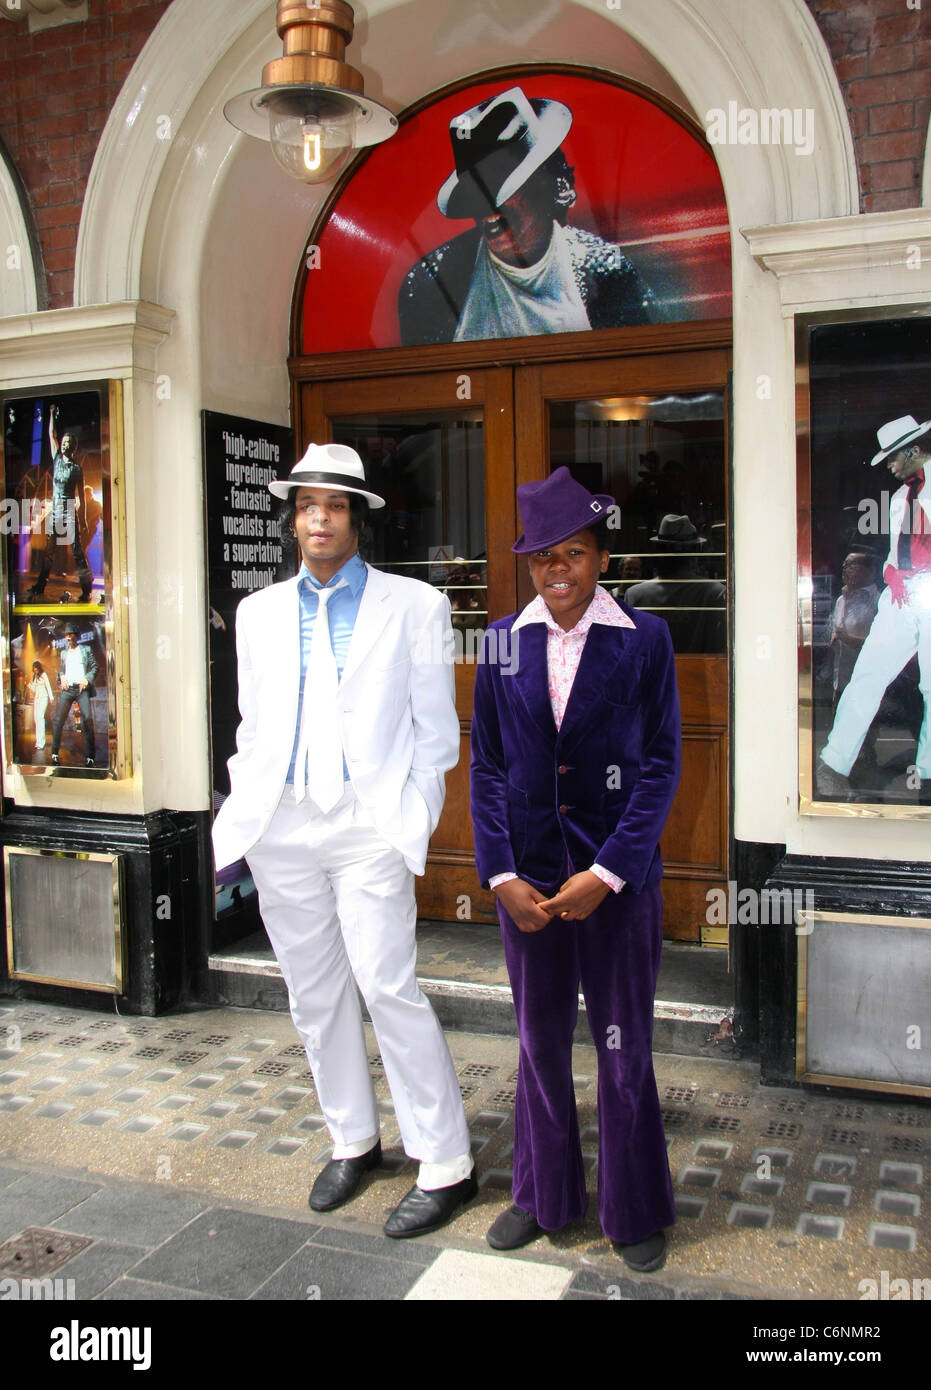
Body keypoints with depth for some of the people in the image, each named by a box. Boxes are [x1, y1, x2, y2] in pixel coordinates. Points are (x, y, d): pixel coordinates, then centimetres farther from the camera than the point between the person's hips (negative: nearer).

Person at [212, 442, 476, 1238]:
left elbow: (436, 727, 2)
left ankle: (447, 1166, 8)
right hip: (281, 825, 5)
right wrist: (241, 815, 6)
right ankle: (353, 1141, 31)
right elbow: (252, 726, 15)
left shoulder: (413, 606, 1)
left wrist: (413, 817, -5)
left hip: (369, 824, -4)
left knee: (388, 988, -7)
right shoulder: (259, 612, 12)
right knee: (315, 994, 13)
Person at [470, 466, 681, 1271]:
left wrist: (608, 871, -13)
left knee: (625, 1046, 10)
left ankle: (636, 1211, 30)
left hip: (618, 878, -2)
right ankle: (544, 1196, 36)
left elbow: (661, 764, -6)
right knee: (540, 1040, 16)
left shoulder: (644, 639, -5)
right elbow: (486, 766, 3)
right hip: (527, 877, 3)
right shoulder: (504, 642, 2)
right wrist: (501, 874, -5)